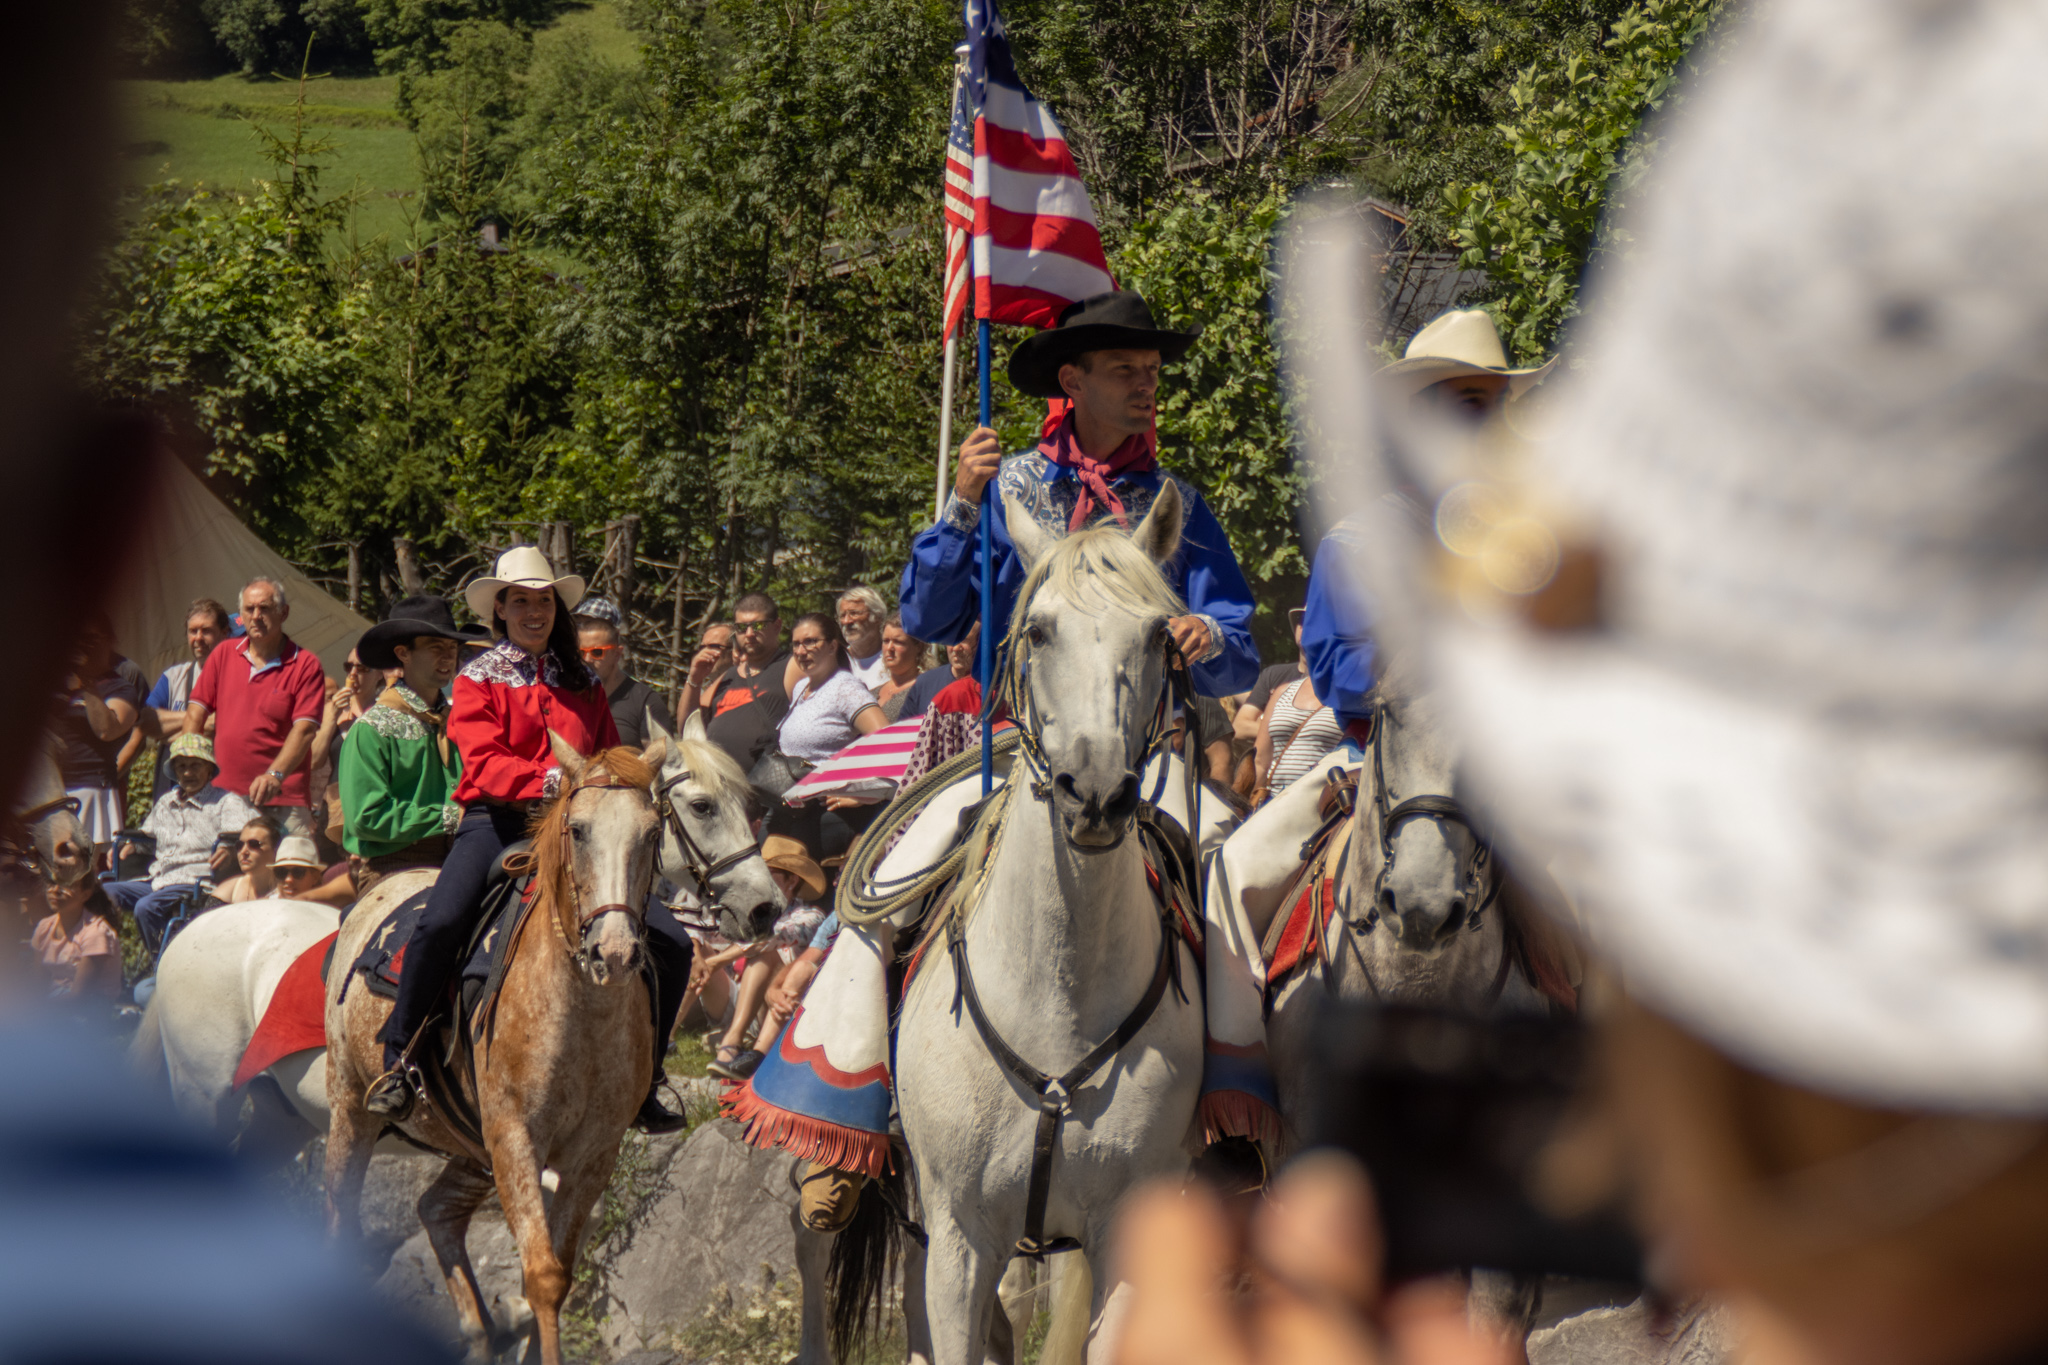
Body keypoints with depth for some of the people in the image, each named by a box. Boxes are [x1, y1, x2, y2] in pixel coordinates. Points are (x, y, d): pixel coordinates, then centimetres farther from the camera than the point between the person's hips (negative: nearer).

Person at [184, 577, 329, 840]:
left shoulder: (305, 665, 0)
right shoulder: (224, 655, 13)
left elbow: (304, 729, -10)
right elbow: (196, 712, 12)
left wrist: (275, 775, -25)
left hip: (282, 800, -4)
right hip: (223, 795, 4)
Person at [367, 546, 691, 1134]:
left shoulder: (582, 683, 19)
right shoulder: (478, 678, 7)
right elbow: (485, 762, -9)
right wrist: (548, 779, -26)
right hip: (496, 822, -4)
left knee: (671, 951, -6)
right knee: (438, 926, -32)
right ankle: (396, 1064, -16)